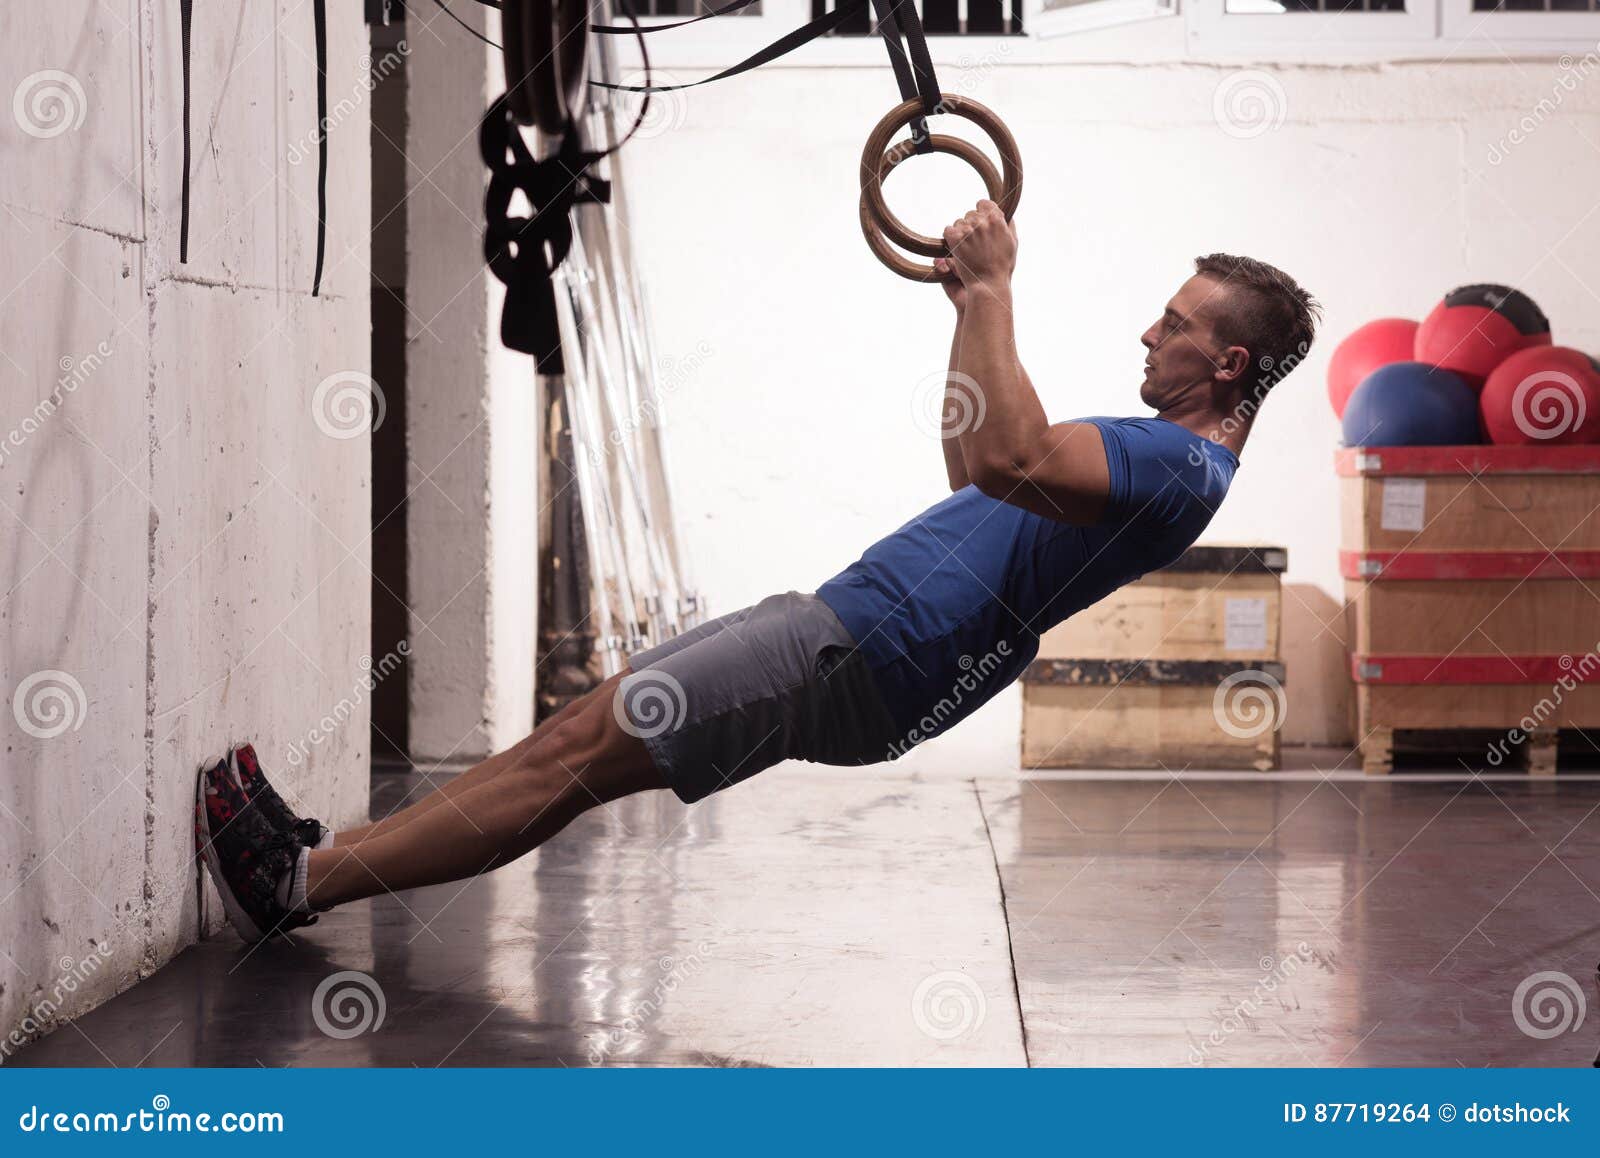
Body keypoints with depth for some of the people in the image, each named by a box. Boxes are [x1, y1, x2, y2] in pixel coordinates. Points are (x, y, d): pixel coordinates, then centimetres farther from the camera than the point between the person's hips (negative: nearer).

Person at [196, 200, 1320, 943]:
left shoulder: (1183, 467, -13)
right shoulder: (1161, 452, 22)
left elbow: (1005, 460, -31)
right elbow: (979, 471, 35)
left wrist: (995, 289, -23)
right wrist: (971, 307, 29)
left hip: (863, 660, -10)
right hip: (850, 627, 10)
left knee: (583, 749, -12)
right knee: (585, 740, 5)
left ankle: (303, 882, -10)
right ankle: (323, 854, 5)